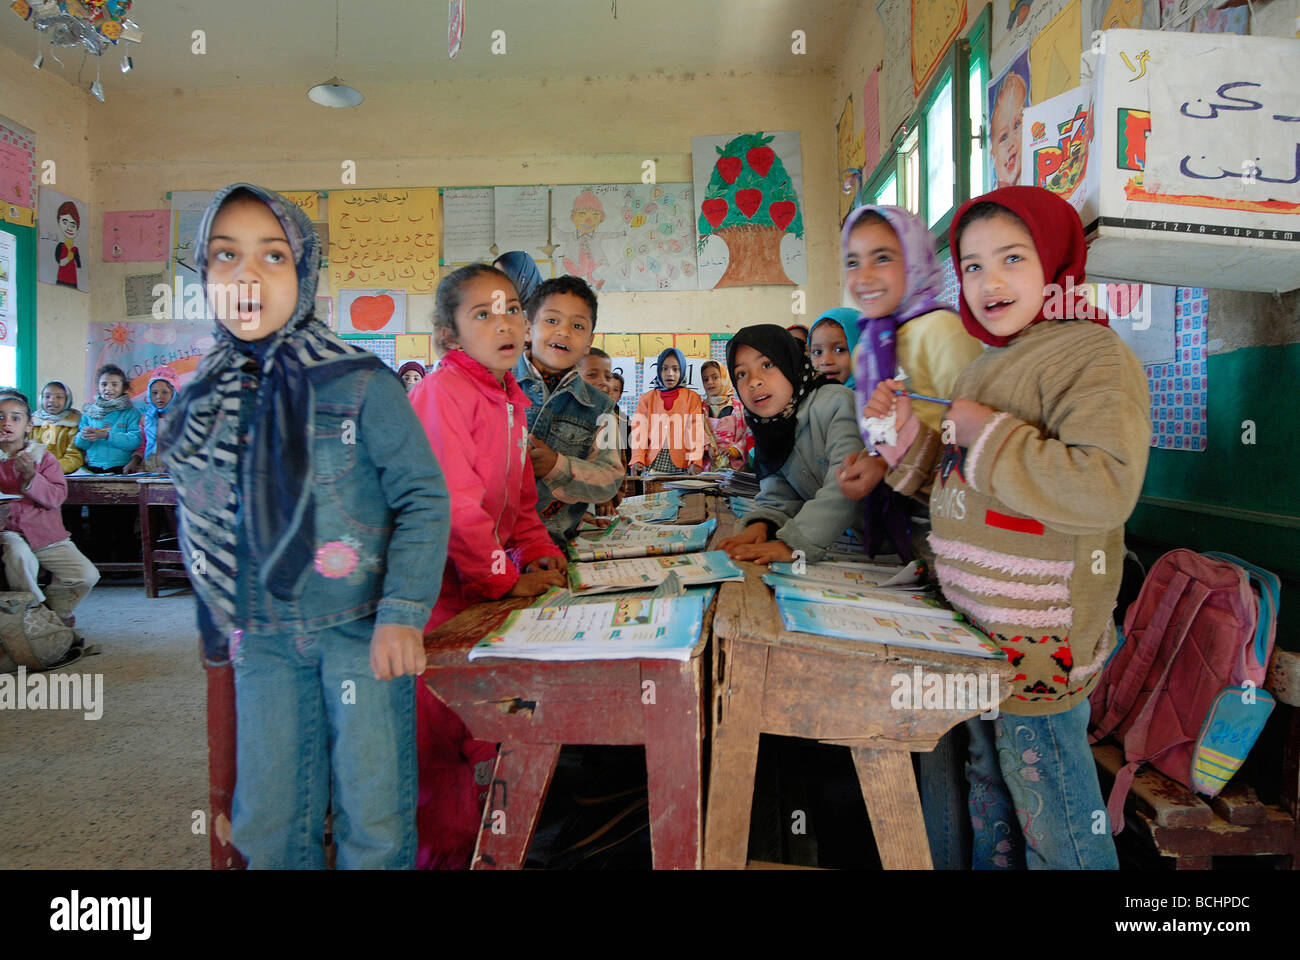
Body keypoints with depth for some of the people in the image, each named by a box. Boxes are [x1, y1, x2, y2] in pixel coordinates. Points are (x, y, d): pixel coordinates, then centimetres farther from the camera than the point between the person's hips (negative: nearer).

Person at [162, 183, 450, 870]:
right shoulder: (201, 401, 3)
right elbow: (198, 525, 14)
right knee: (265, 822, 17)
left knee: (373, 819, 7)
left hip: (360, 629, -4)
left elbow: (424, 498, -12)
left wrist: (401, 614, -17)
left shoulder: (360, 384, -13)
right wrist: (222, 621, 17)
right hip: (262, 638, 5)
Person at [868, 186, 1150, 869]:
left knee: (1053, 834, 6)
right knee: (990, 803, 24)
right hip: (978, 634, 9)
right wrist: (911, 437, 4)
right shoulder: (991, 364, 14)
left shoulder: (1091, 353, -14)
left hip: (1038, 644, -9)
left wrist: (989, 435, -21)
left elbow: (1106, 489, -29)